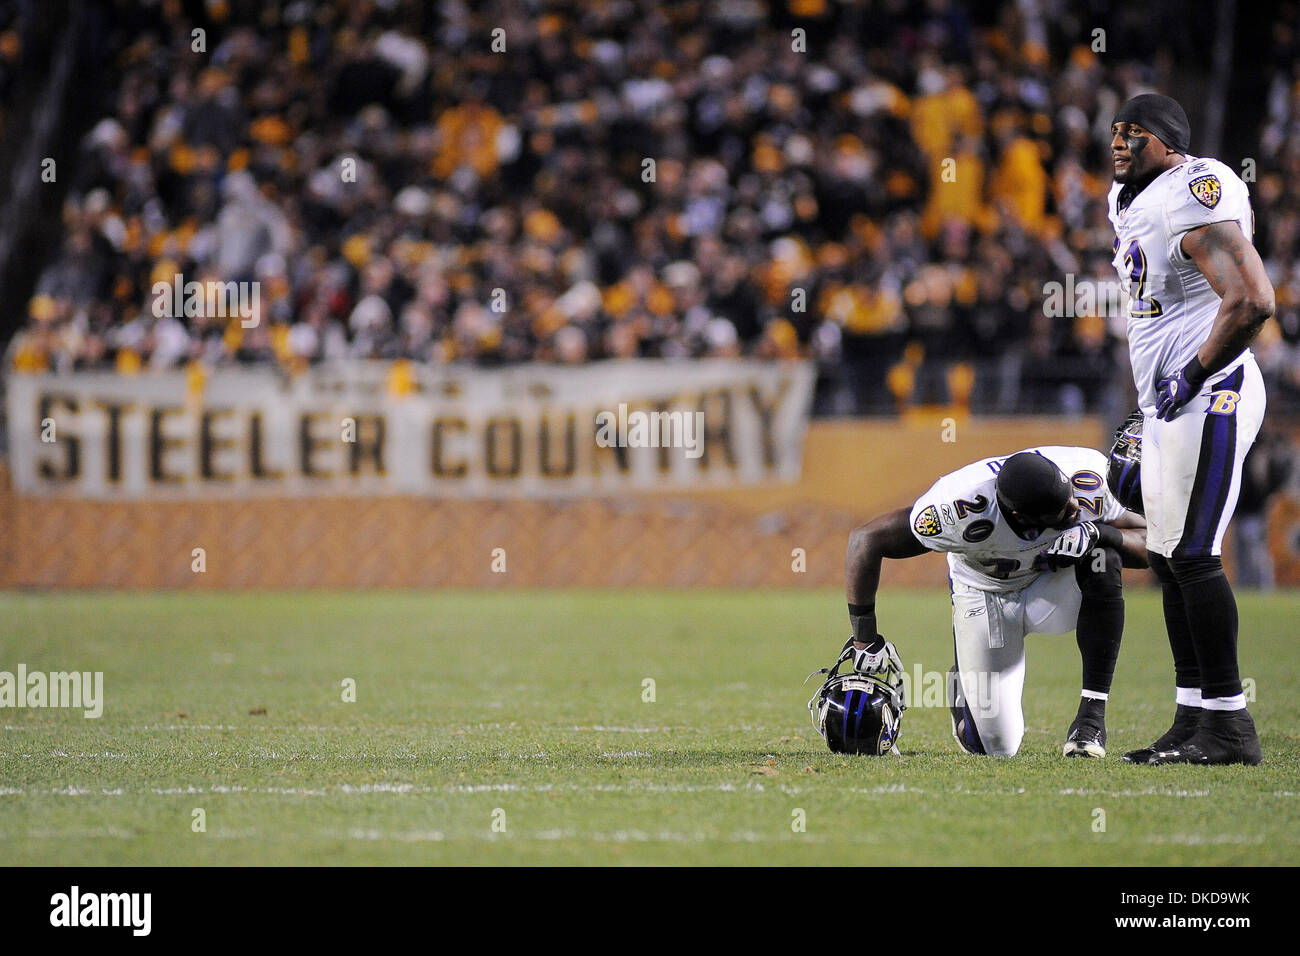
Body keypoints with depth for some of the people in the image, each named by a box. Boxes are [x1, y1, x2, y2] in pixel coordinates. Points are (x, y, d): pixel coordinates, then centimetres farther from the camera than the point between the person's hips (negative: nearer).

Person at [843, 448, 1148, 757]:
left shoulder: (1086, 480, -30)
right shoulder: (963, 509, -36)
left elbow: (1147, 545, -17)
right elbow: (867, 539, -25)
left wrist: (1097, 533, -39)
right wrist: (865, 638, -19)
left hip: (1051, 589, 2)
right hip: (985, 597, -2)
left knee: (1103, 559, -33)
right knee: (998, 746, -9)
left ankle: (1092, 715, -22)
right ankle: (963, 685, 29)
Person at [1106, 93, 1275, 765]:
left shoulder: (1194, 201, -16)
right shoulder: (1128, 203, 14)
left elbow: (1252, 303, -25)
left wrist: (1194, 376, -16)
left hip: (1207, 399, -10)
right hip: (1165, 406, 10)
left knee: (1192, 555, -11)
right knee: (1170, 558, 10)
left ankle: (1228, 727, -8)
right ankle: (1193, 719, 14)